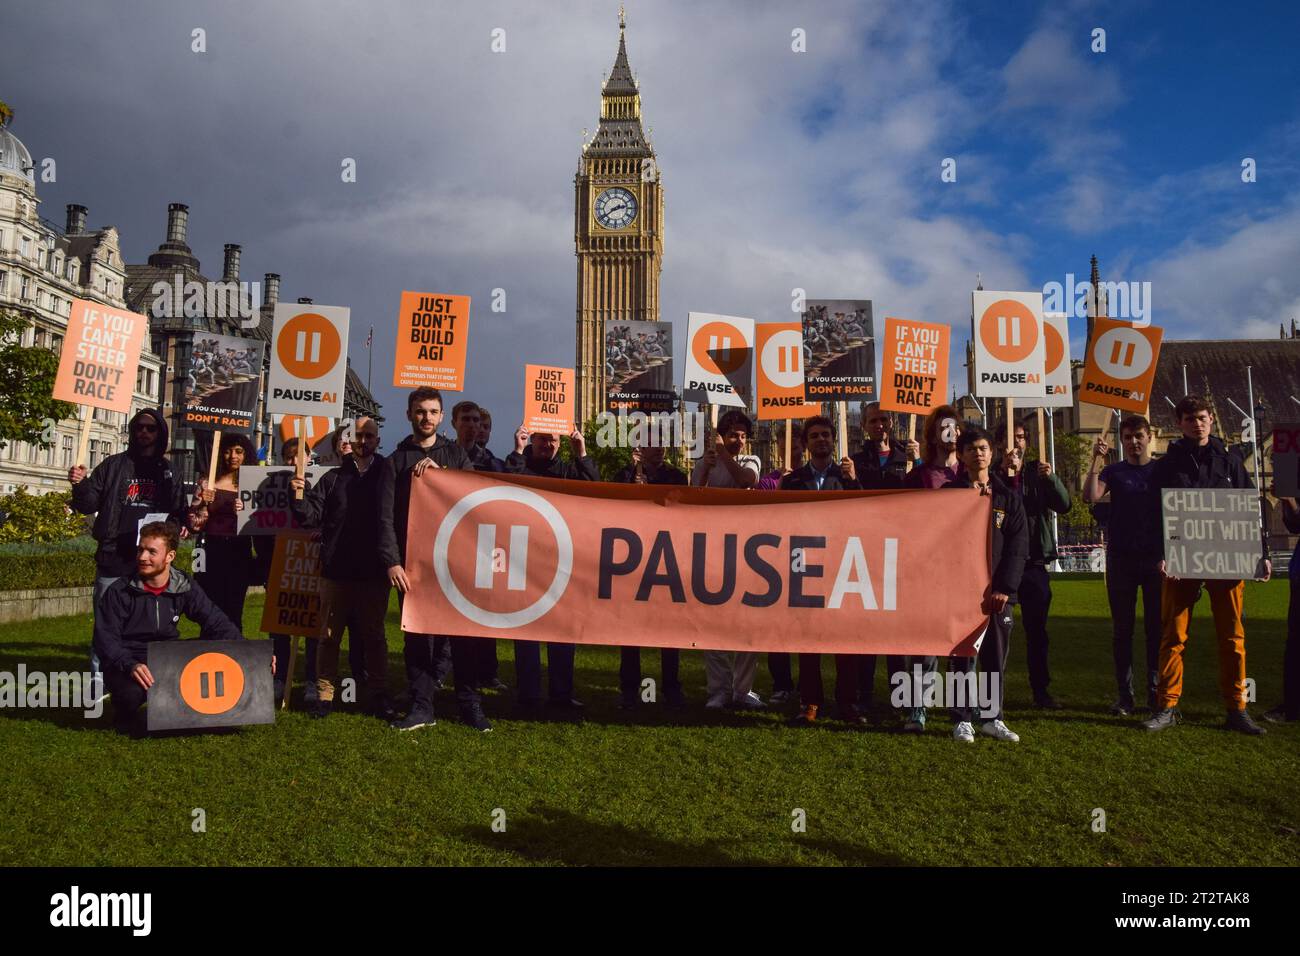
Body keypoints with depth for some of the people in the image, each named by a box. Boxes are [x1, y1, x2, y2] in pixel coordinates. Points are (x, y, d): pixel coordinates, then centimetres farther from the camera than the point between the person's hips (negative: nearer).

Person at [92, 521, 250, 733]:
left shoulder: (184, 587, -2)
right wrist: (130, 665, -35)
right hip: (126, 666, -3)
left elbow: (217, 623, -4)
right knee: (133, 690, -36)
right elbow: (105, 638, -15)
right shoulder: (119, 591, -10)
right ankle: (124, 715, 3)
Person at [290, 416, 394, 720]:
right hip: (338, 570, 2)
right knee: (330, 634, 7)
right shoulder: (333, 478, 9)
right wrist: (299, 497, -14)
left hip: (374, 572, -1)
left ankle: (378, 695, 13)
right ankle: (324, 695, 15)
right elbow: (312, 516, 3)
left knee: (373, 635, 7)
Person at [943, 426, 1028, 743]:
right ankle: (963, 720, 8)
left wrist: (1005, 587, -7)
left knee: (996, 656, 6)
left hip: (997, 590, 2)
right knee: (962, 655, 0)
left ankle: (992, 718, 17)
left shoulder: (1008, 497, 9)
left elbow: (1018, 545, 3)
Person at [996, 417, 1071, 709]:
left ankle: (1041, 690, 15)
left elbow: (1064, 505, -1)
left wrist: (1051, 478, -17)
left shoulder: (1037, 473, 11)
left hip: (1034, 562, 3)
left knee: (1037, 629, 8)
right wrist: (1004, 472, -22)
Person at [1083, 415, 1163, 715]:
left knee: (1156, 627, 3)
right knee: (1122, 628, 3)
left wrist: (1169, 555, -3)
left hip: (1156, 558, 0)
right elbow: (1091, 497, -11)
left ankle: (1155, 691, 12)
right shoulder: (1113, 471, 7)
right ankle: (1125, 694, 8)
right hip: (1120, 558, 0)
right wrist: (1095, 461, -15)